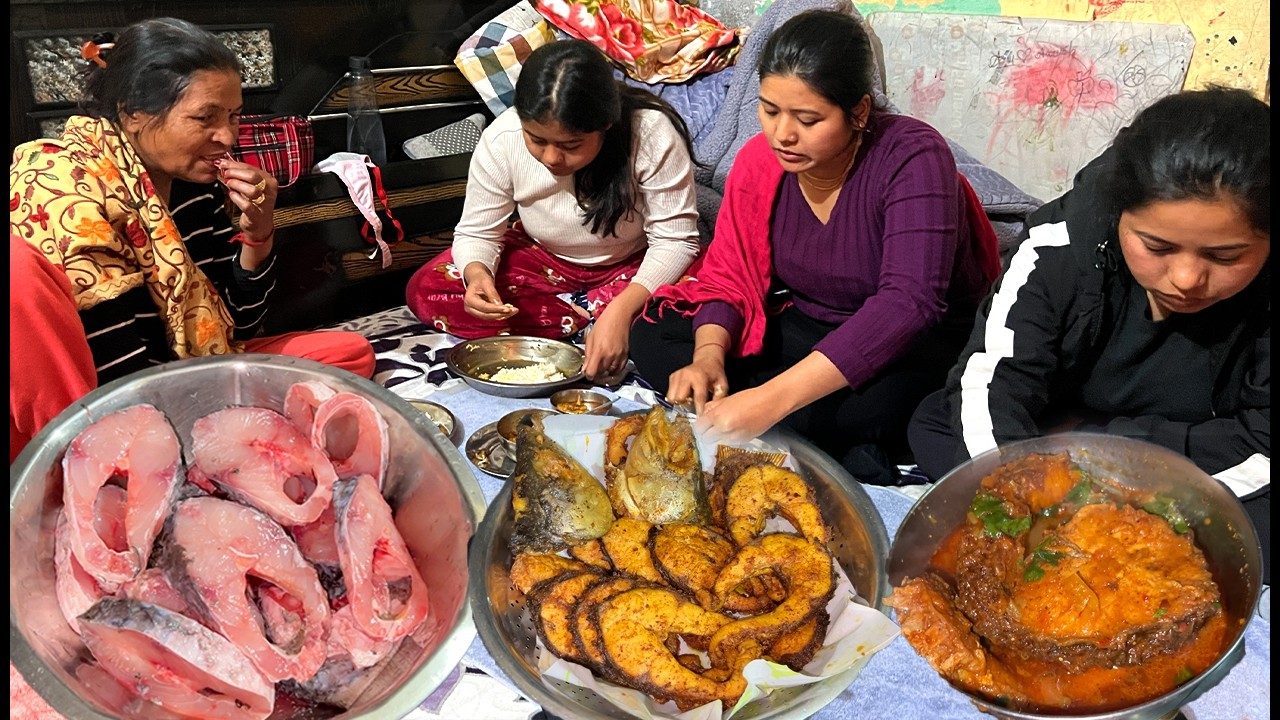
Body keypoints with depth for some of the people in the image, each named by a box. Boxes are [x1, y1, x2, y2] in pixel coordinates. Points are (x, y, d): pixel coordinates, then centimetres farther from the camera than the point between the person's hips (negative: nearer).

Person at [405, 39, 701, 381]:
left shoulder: (651, 134, -30)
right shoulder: (501, 139, -23)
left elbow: (674, 240, -26)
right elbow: (477, 233, -13)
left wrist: (621, 311, -41)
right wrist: (477, 274, -37)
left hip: (634, 265, -3)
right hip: (545, 260, 3)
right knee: (426, 291, -18)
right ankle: (589, 319, -15)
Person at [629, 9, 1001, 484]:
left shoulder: (913, 157, -24)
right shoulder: (759, 160, -8)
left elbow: (908, 303, -35)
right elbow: (728, 277, -1)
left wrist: (774, 398, -44)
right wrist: (709, 356, -25)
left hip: (917, 341, -6)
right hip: (806, 328, 7)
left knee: (877, 403, -42)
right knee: (654, 337, -11)